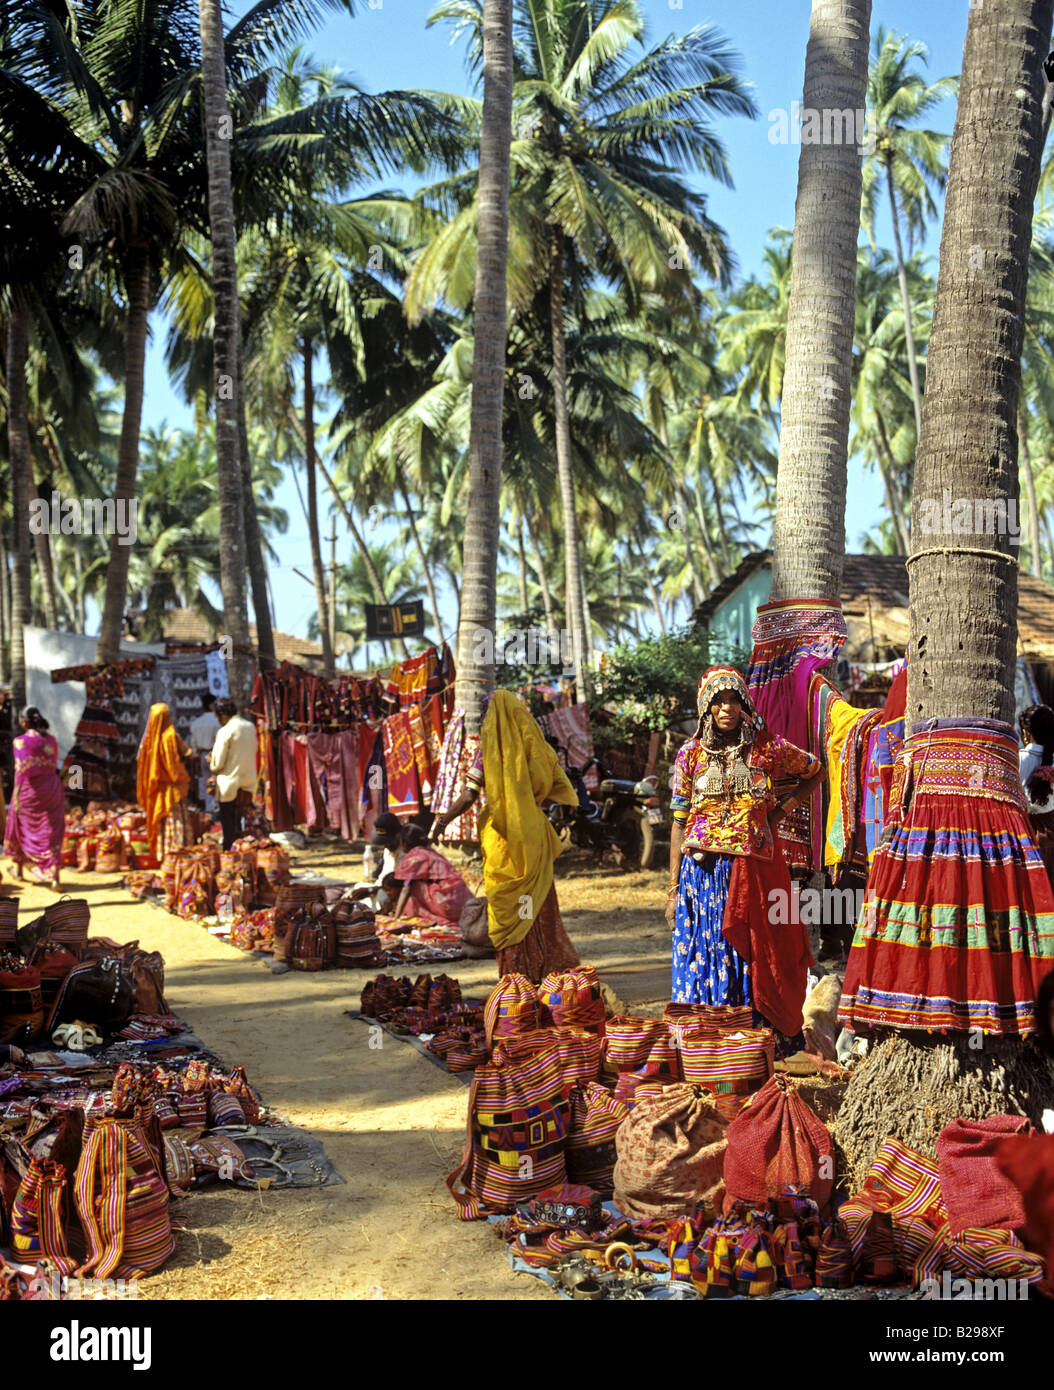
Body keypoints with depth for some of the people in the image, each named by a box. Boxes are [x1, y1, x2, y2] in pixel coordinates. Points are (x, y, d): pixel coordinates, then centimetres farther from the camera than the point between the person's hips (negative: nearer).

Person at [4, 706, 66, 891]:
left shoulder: (21, 741, -12)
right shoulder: (50, 740, 3)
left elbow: (22, 770, -17)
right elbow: (53, 766, 8)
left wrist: (17, 796, -17)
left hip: (30, 789, -3)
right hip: (52, 785, 4)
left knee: (20, 828, 20)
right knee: (51, 834, 5)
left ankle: (18, 869, 36)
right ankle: (54, 876, -6)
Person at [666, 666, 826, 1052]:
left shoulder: (766, 747, 2)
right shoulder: (691, 754, 4)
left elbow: (816, 772, 18)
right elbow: (679, 823, 4)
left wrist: (781, 810, 5)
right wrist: (673, 889, 1)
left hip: (754, 869, -1)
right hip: (703, 871, 1)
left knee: (758, 953, 2)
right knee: (706, 953, 1)